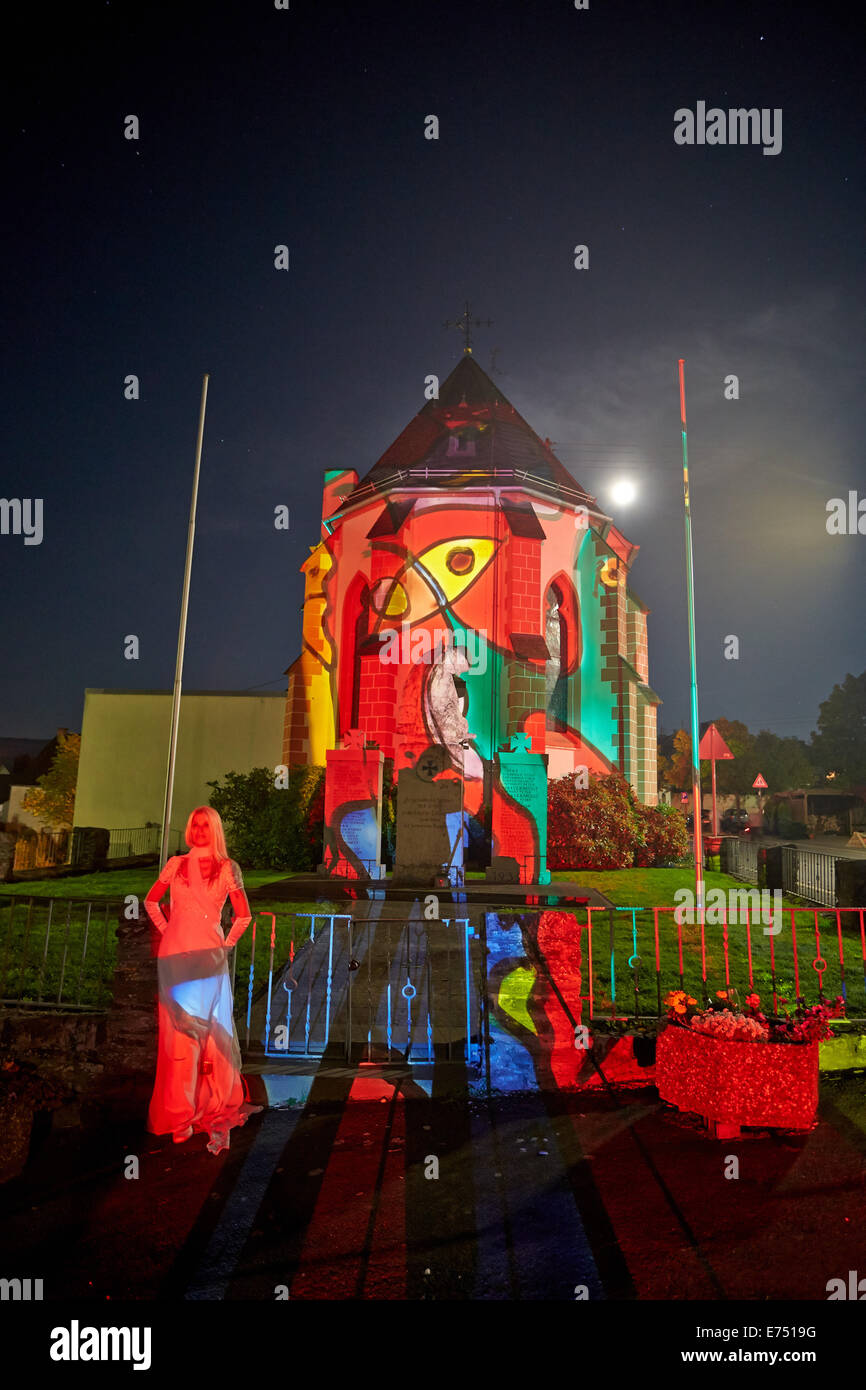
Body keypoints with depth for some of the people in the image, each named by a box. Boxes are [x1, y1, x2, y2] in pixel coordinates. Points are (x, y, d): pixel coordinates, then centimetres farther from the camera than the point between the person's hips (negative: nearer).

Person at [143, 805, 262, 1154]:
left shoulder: (227, 868, 4)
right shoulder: (176, 865, 8)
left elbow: (244, 915, 10)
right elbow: (150, 901, 21)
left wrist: (228, 943, 4)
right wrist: (165, 929, 10)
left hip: (209, 957, -1)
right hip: (174, 956, 1)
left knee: (211, 1030, -1)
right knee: (179, 1032, 2)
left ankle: (217, 1105, 12)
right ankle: (180, 1113, 11)